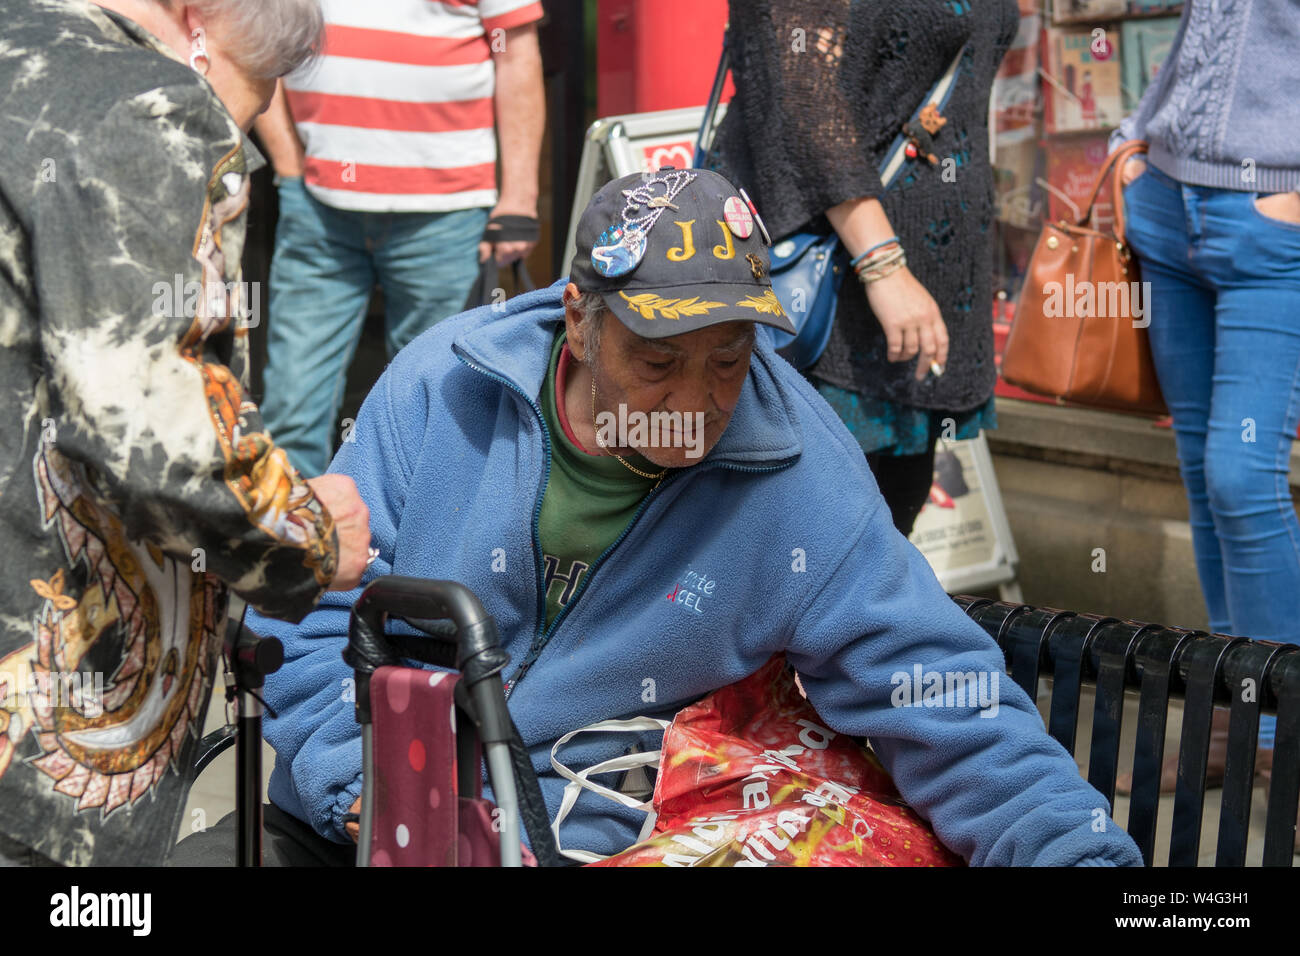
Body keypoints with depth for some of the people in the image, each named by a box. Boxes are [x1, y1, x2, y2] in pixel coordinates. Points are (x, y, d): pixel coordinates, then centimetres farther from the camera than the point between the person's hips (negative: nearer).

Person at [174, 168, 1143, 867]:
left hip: (589, 836, -1)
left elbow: (946, 705, -8)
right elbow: (310, 613, -4)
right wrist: (364, 789, -16)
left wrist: (1080, 849, -19)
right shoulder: (441, 388, -8)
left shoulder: (803, 487, -10)